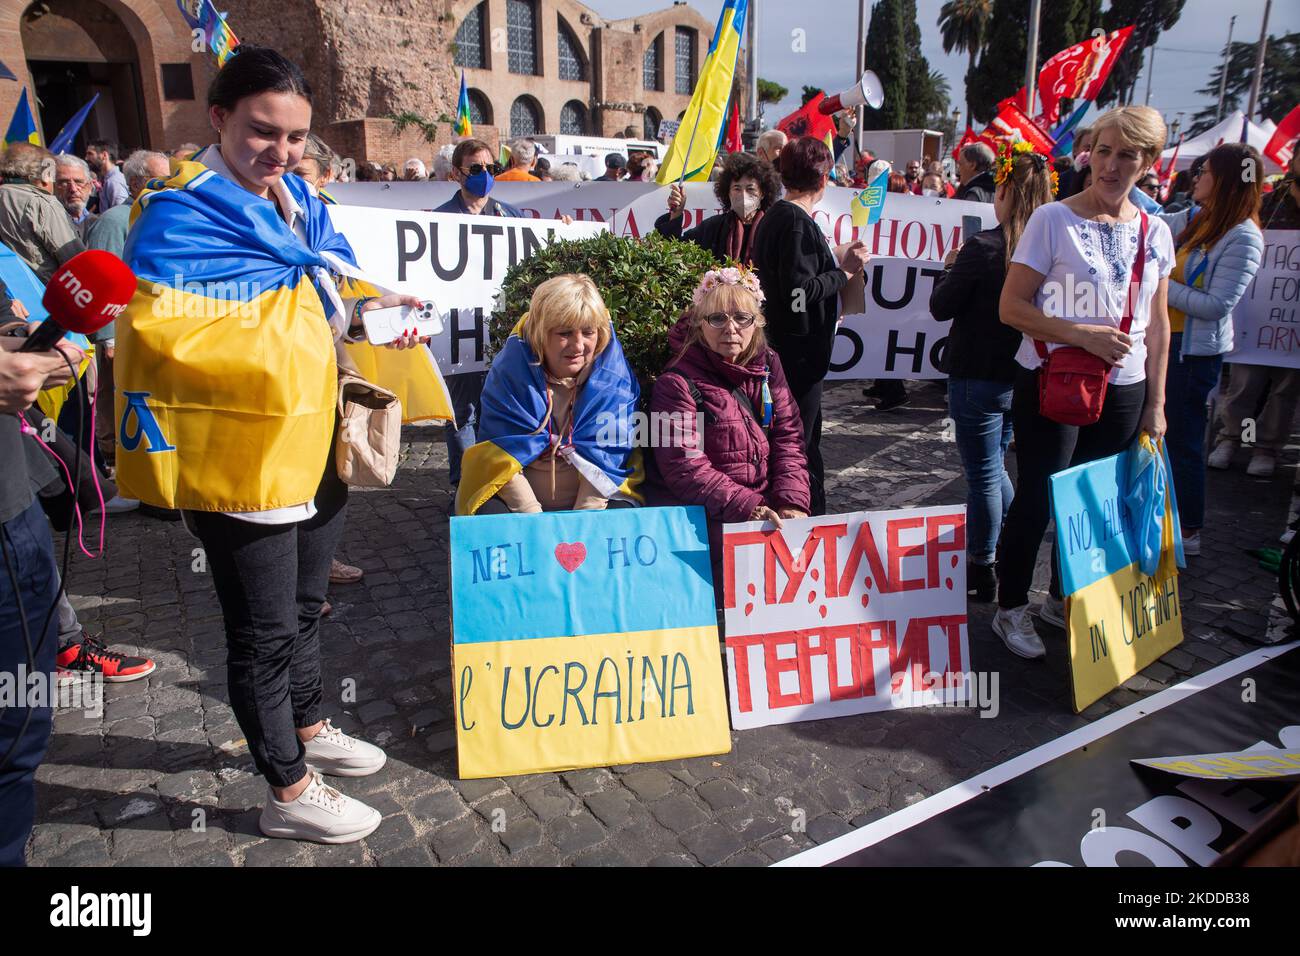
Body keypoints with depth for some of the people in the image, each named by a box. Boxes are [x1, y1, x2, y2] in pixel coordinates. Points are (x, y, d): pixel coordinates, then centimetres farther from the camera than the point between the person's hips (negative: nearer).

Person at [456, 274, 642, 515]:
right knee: (489, 514, -28)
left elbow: (603, 459, -10)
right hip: (516, 501, 0)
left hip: (599, 498, 1)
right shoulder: (509, 372, -8)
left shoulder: (614, 378, -7)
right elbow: (505, 457, -11)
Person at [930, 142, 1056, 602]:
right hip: (1022, 374, 6)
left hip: (978, 377, -6)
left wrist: (949, 269, 8)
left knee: (984, 475, 4)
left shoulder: (982, 248, -19)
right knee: (994, 468, 23)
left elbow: (941, 307, -10)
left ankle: (982, 568, 16)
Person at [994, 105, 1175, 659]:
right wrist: (1082, 334, -20)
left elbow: (1157, 325, 12)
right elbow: (1011, 307, -11)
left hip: (1123, 390, 5)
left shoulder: (1155, 233, 6)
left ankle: (1062, 599, 32)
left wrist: (1155, 403, 9)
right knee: (1037, 499, 0)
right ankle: (1011, 610, 18)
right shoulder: (1052, 219, -7)